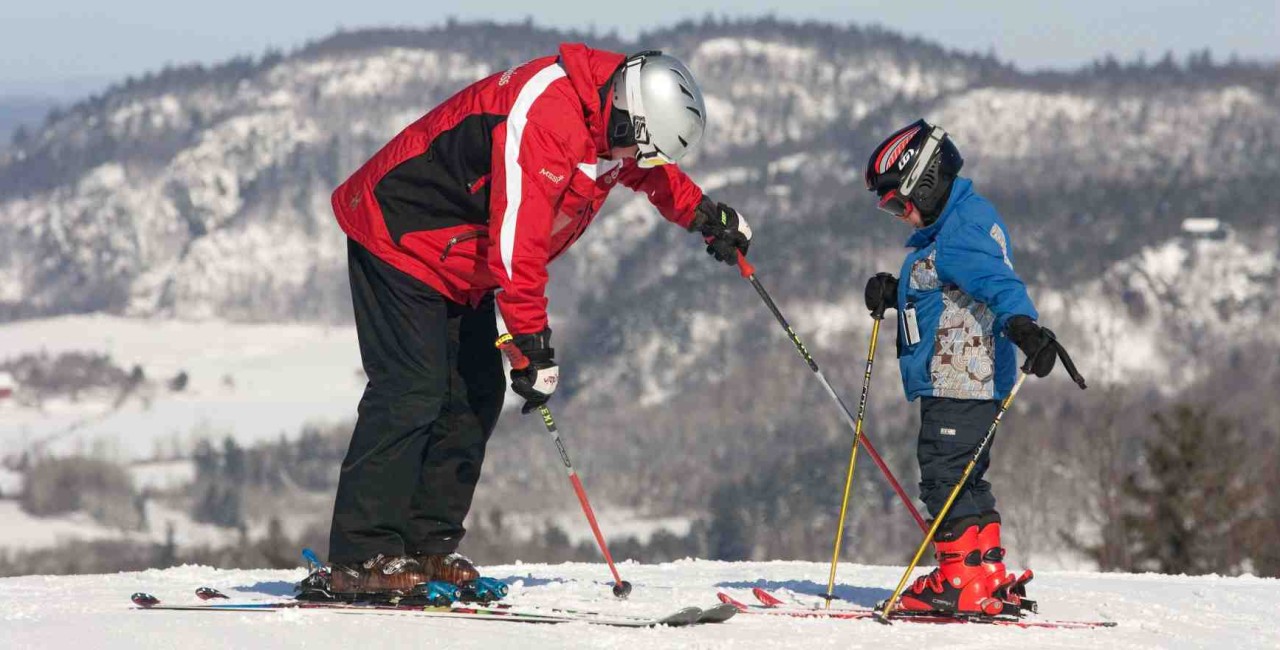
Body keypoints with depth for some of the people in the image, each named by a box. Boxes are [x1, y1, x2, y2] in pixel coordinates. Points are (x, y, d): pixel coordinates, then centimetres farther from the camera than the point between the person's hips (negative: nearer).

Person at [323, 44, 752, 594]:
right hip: (397, 235, -10)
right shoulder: (545, 118, -32)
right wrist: (535, 343, -31)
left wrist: (704, 215, 19)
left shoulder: (612, 118, -1)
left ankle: (426, 546, 8)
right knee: (412, 390, -16)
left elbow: (648, 172, 26)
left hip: (462, 266, 10)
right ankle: (362, 556, -16)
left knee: (476, 395, 5)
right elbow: (516, 238, -34)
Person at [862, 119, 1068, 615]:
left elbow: (998, 283, -32)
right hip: (954, 379, 11)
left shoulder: (960, 234, -16)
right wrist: (896, 294, 16)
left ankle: (962, 581, -9)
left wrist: (1023, 326, -49)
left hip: (961, 382, -11)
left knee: (945, 475, -9)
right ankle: (988, 577, 22)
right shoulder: (952, 228, 18)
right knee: (963, 478, 17)